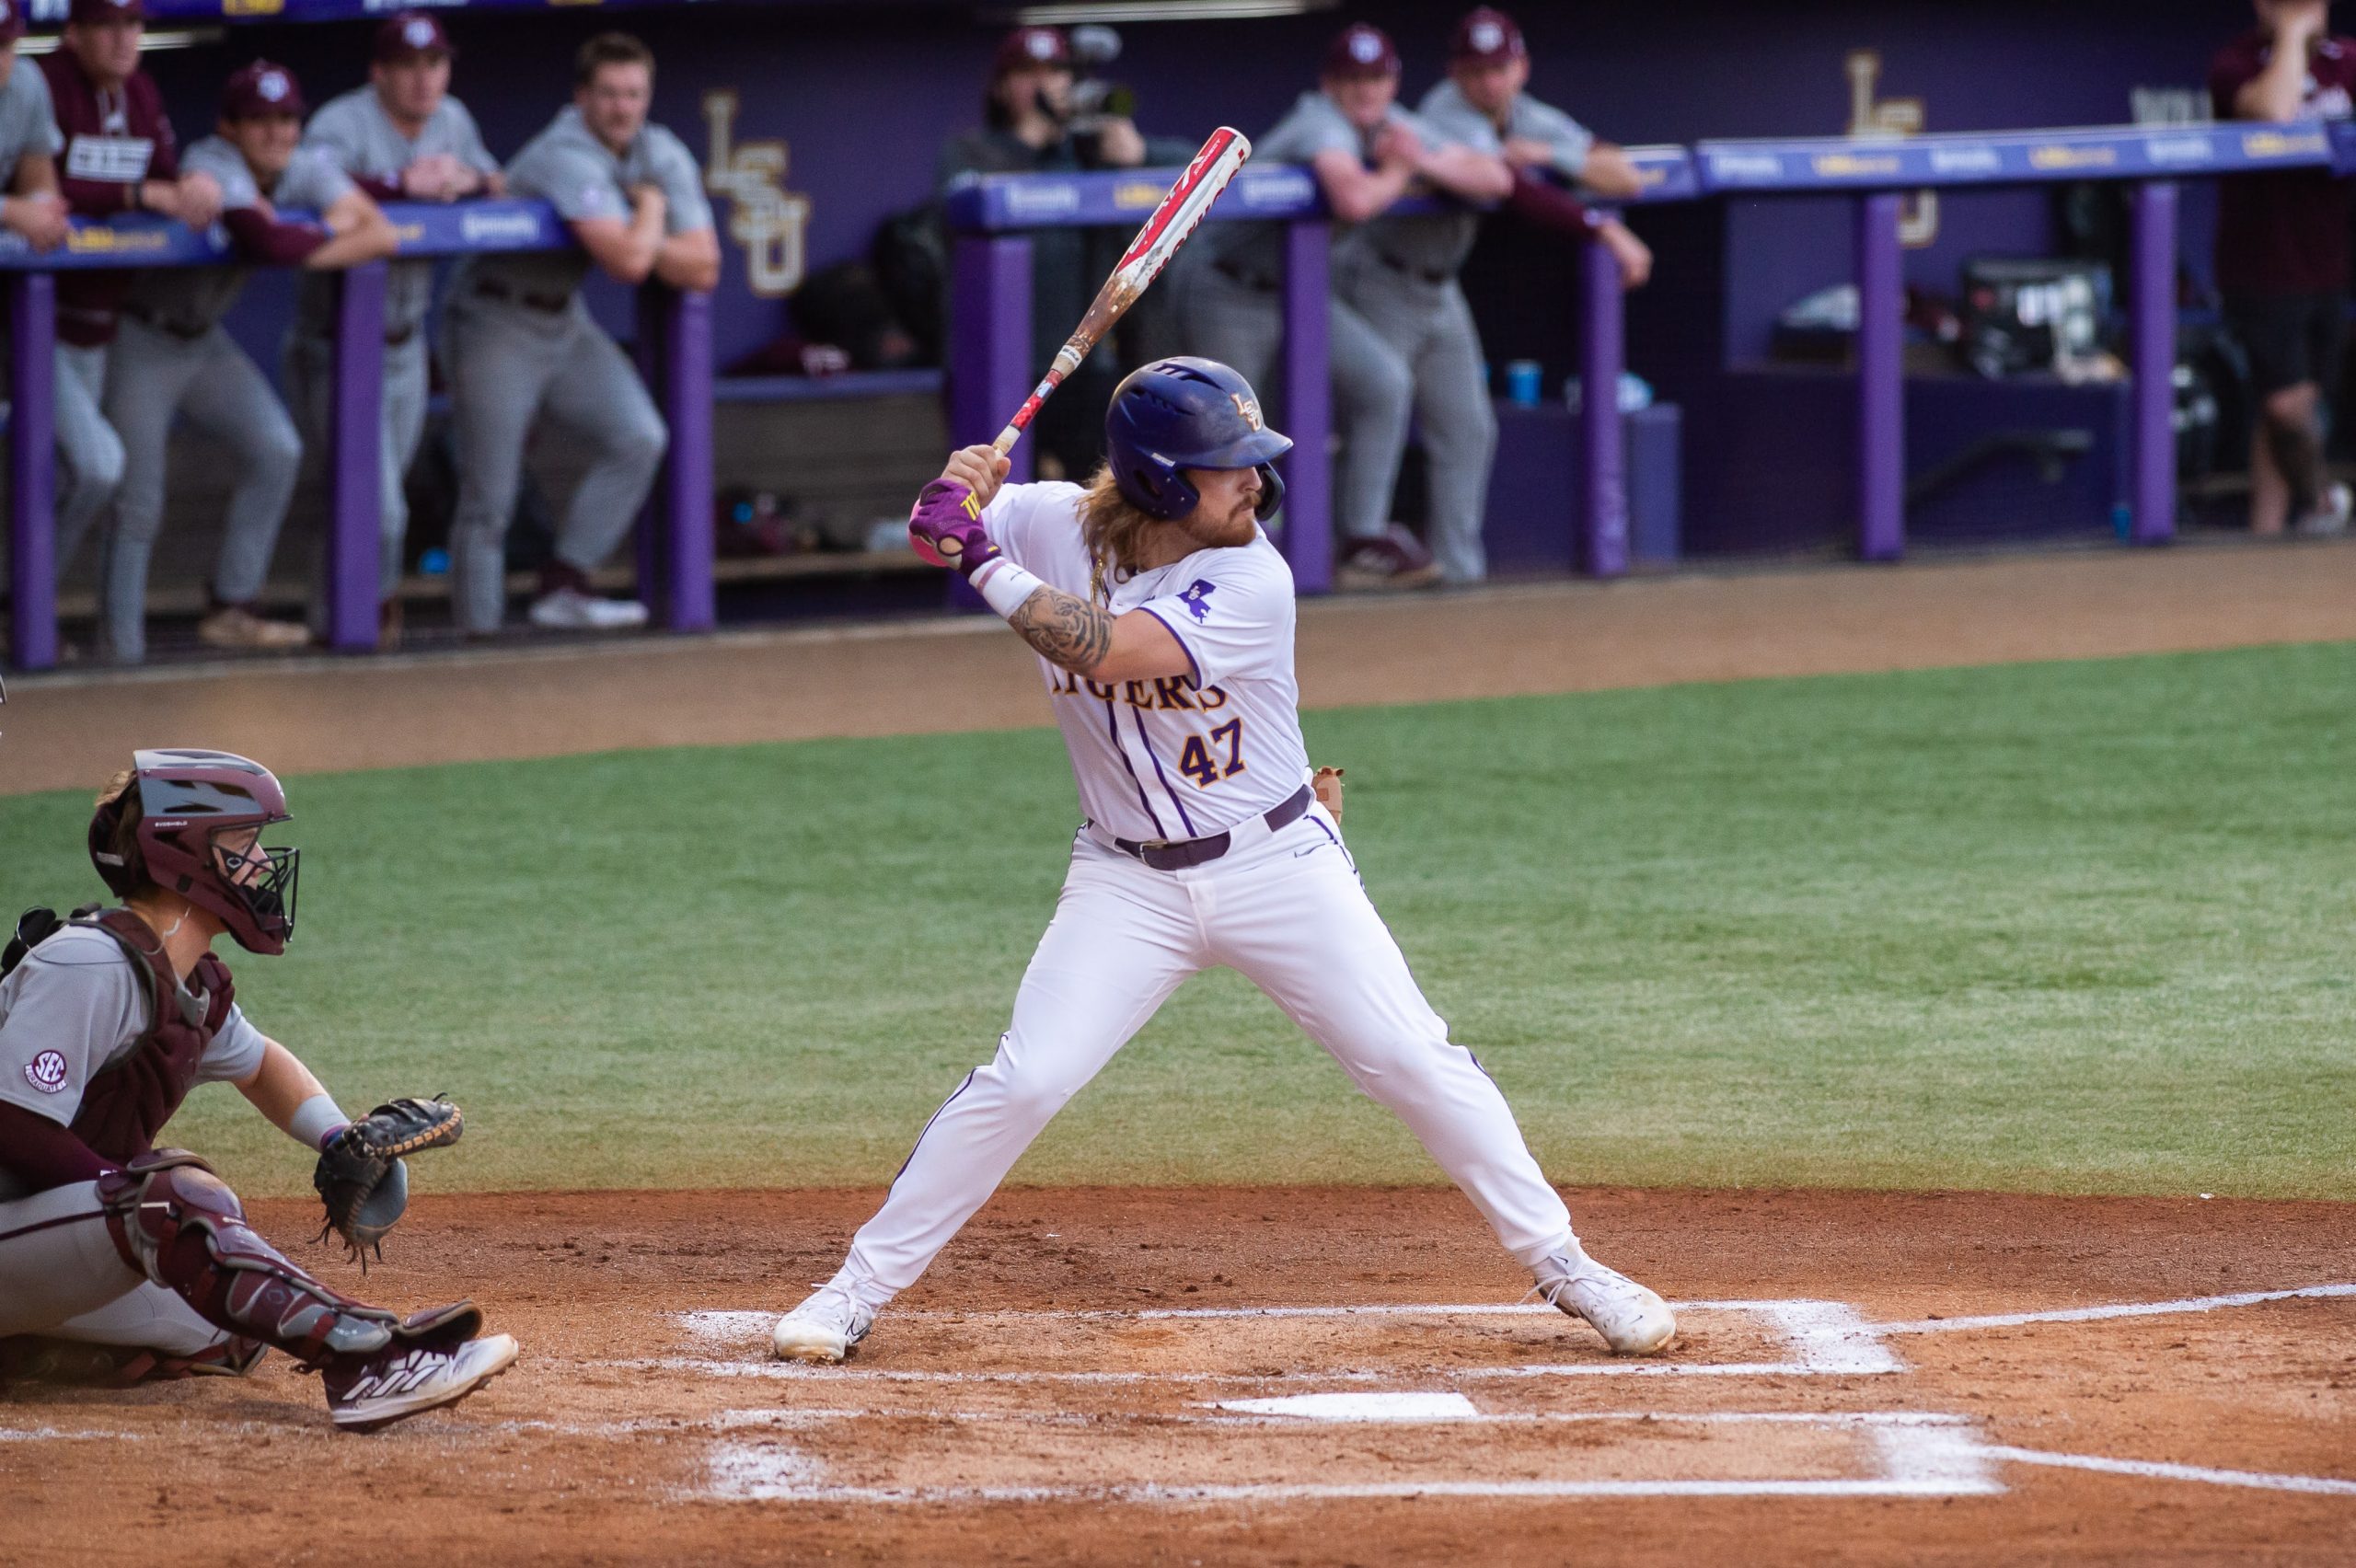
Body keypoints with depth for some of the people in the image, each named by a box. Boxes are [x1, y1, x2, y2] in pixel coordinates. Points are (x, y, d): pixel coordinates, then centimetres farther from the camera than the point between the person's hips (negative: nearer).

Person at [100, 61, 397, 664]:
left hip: (204, 342, 7)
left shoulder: (304, 169, -5)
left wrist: (305, 248, -30)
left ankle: (230, 612, 6)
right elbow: (264, 239, -43)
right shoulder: (213, 164, -26)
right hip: (143, 341, -7)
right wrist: (332, 230, -24)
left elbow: (382, 233, -17)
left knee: (276, 451, -3)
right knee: (138, 504, -7)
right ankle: (121, 648, -1)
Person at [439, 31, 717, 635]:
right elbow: (627, 261, -34)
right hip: (496, 328, -7)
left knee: (638, 437, -13)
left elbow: (703, 267, -5)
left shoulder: (664, 156, -1)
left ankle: (561, 588, -7)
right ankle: (478, 632, 3)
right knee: (488, 501, -5)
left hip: (564, 321, 7)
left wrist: (641, 243, -19)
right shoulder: (569, 158, -25)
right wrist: (650, 208, -15)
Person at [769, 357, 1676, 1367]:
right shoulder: (1055, 525, -8)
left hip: (1279, 866, -1)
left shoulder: (1253, 582, -21)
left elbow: (1107, 650, -32)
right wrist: (959, 492, -24)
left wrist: (984, 563, -31)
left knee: (1417, 1065, -4)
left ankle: (1557, 1261, 11)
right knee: (1022, 1083, -10)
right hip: (1130, 883, 1)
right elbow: (932, 531, -1)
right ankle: (859, 1290, 2)